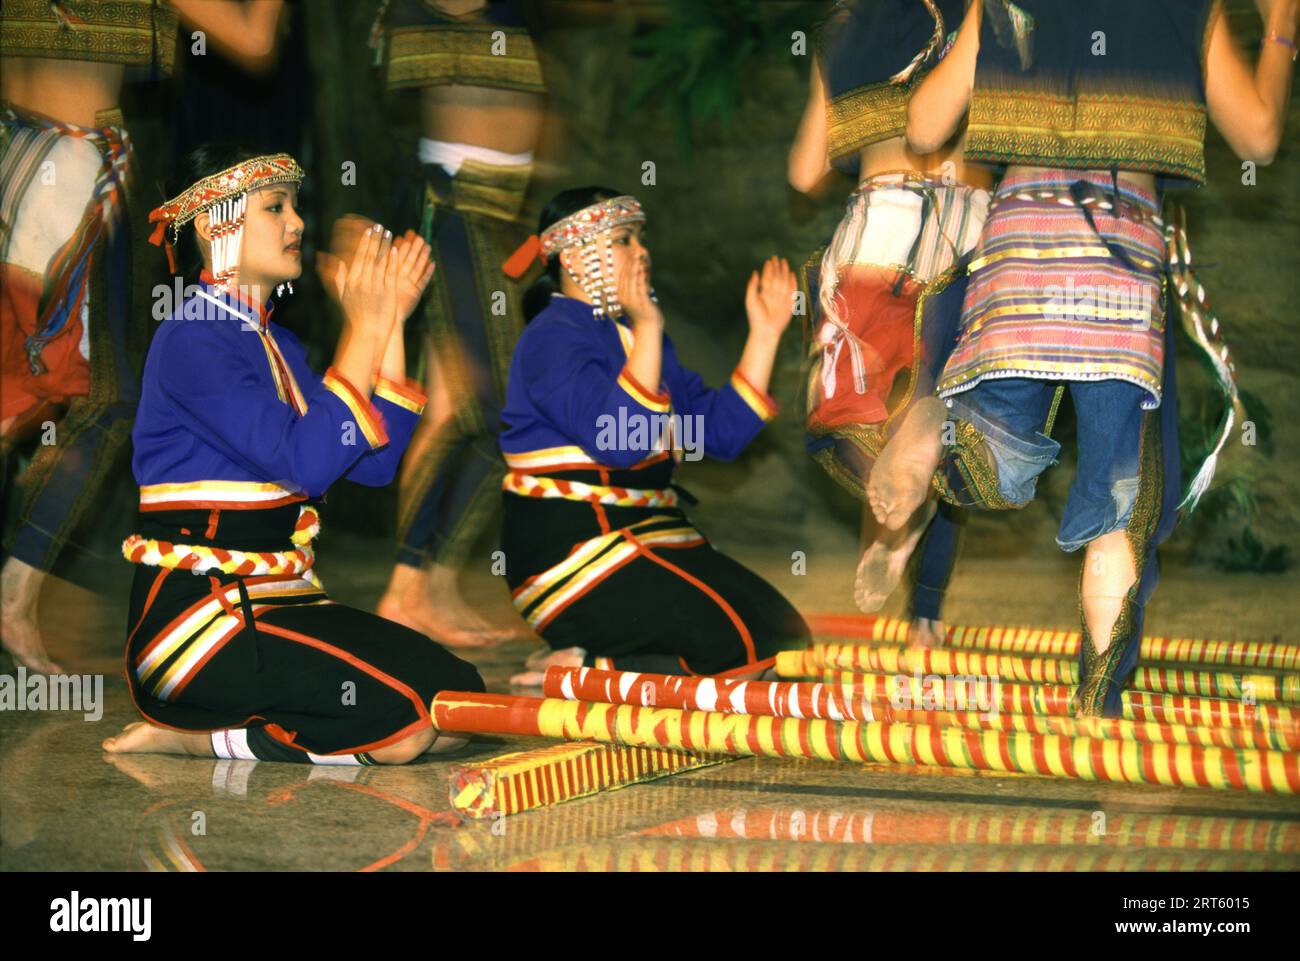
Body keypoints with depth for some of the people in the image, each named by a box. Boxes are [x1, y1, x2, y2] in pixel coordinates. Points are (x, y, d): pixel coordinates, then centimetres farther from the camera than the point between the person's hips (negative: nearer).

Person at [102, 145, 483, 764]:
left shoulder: (276, 343, 17)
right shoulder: (191, 340, -11)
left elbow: (376, 463, 8)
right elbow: (306, 461, -22)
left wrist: (391, 323, 5)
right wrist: (363, 328, -14)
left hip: (278, 599, 9)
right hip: (195, 615, -9)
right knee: (427, 705, -22)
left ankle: (194, 728, -3)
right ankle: (184, 736, -9)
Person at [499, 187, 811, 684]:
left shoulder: (637, 336, 16)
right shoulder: (554, 338, -12)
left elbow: (721, 432, 10)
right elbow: (617, 441, -27)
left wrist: (764, 335, 6)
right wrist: (647, 330, -28)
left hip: (648, 531, 10)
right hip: (569, 548, -10)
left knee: (783, 636, -3)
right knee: (745, 644, -19)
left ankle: (591, 660, -5)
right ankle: (580, 670, -11)